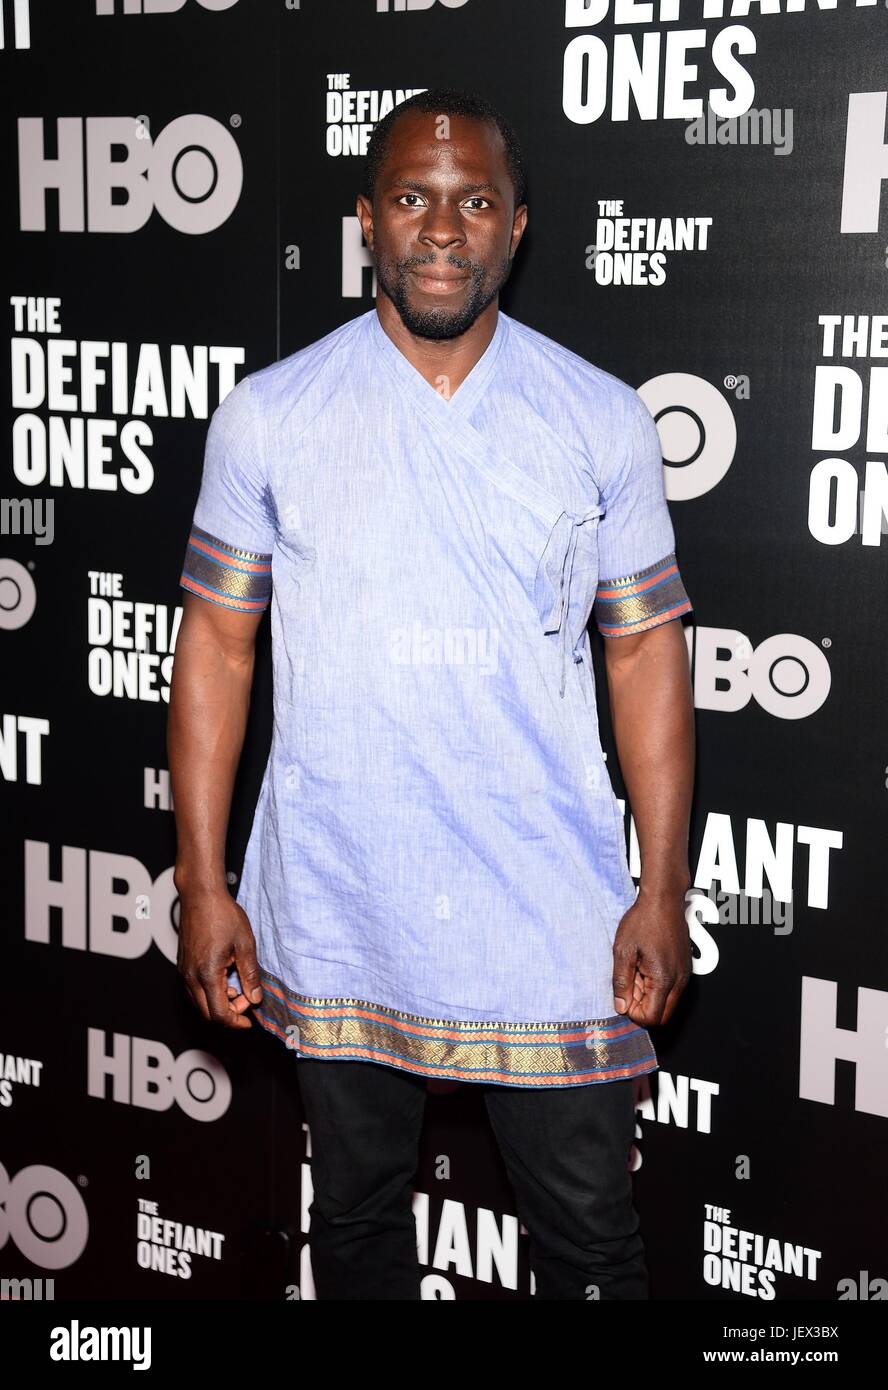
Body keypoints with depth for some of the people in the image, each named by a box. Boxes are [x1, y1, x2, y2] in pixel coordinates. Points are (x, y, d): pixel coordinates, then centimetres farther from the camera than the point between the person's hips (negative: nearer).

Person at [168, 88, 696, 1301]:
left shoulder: (604, 420, -2)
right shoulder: (267, 417, -3)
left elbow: (646, 651, 2)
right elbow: (217, 645, 1)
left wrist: (664, 890, -2)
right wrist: (202, 885, -2)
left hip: (551, 919, 0)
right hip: (334, 915, 1)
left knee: (591, 1236, 11)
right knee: (356, 1212, 19)